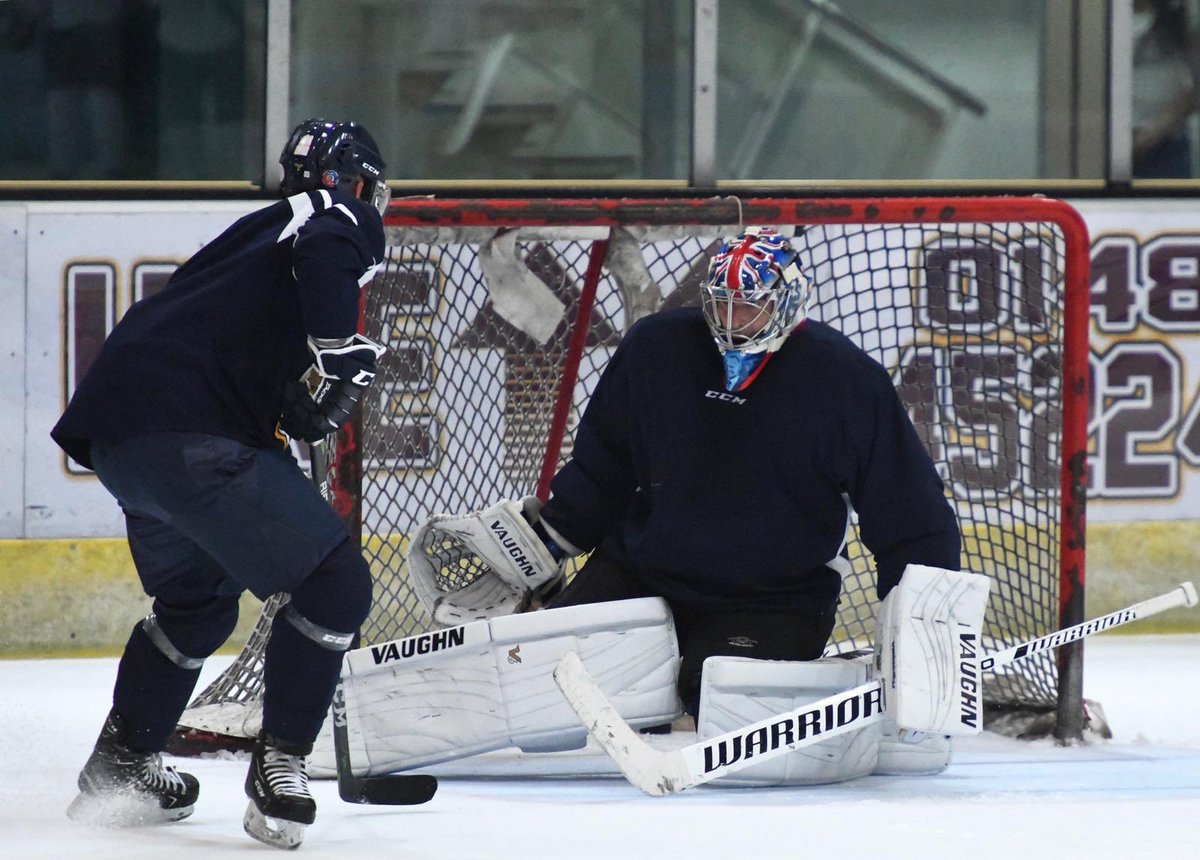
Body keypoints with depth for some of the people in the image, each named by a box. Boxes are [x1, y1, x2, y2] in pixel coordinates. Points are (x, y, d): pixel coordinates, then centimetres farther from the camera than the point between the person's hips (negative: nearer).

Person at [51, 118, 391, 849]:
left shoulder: (261, 232, 30)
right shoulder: (342, 216, 4)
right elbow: (326, 252, -22)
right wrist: (346, 352, -21)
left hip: (117, 435, 10)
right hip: (187, 437, -9)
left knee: (197, 603, 31)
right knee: (335, 583, -7)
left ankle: (121, 763, 42)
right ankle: (279, 771, -6)